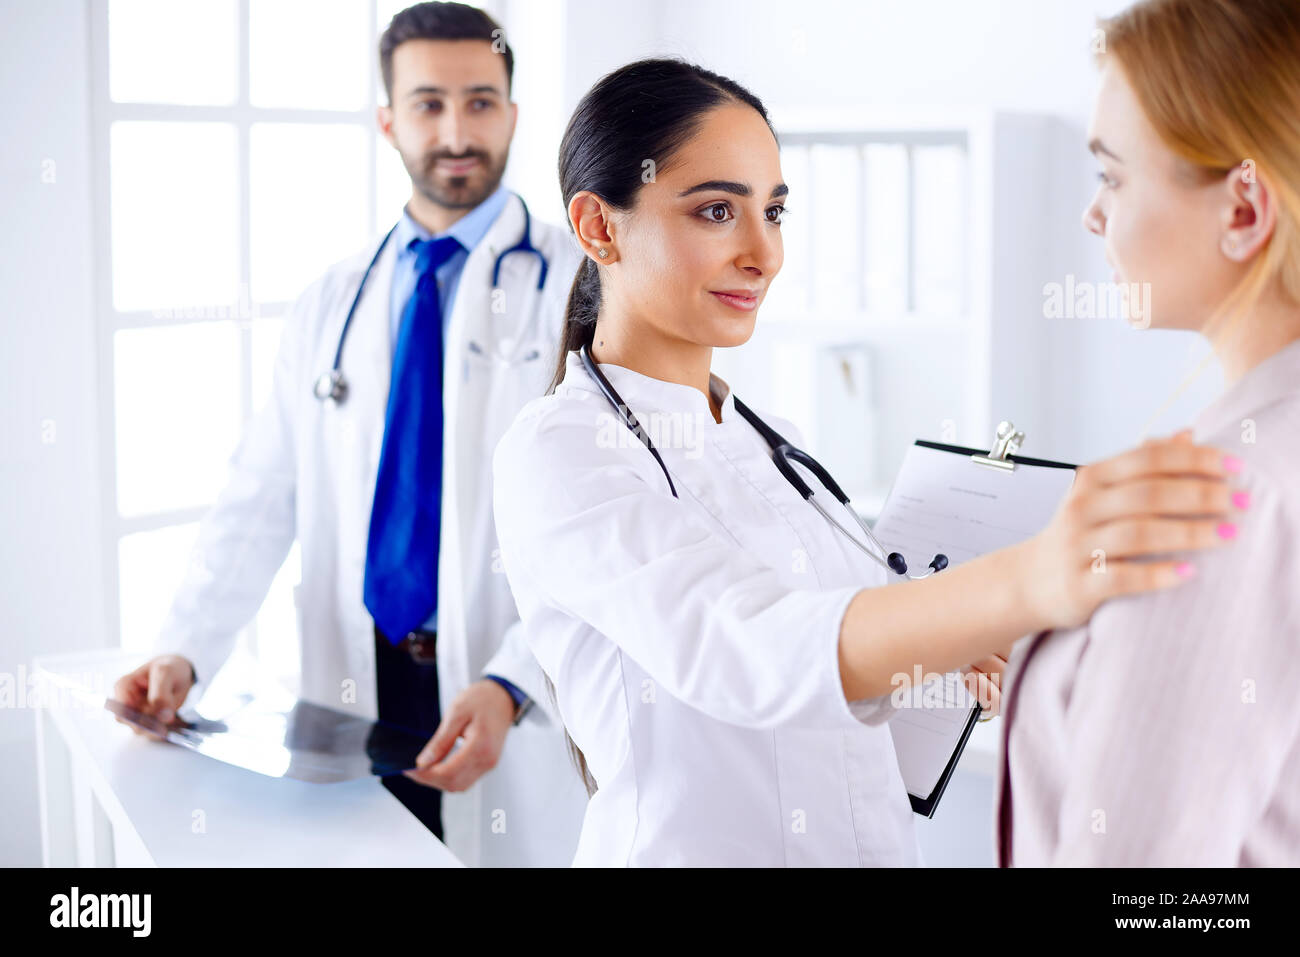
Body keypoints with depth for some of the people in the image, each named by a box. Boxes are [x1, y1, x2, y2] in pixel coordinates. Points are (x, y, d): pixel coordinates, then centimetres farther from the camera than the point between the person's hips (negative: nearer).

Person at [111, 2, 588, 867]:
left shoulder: (582, 285, -6)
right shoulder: (332, 304, 9)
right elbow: (263, 498, 5)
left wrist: (512, 685, -25)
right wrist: (185, 651, -9)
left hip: (524, 705, -3)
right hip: (356, 692, 4)